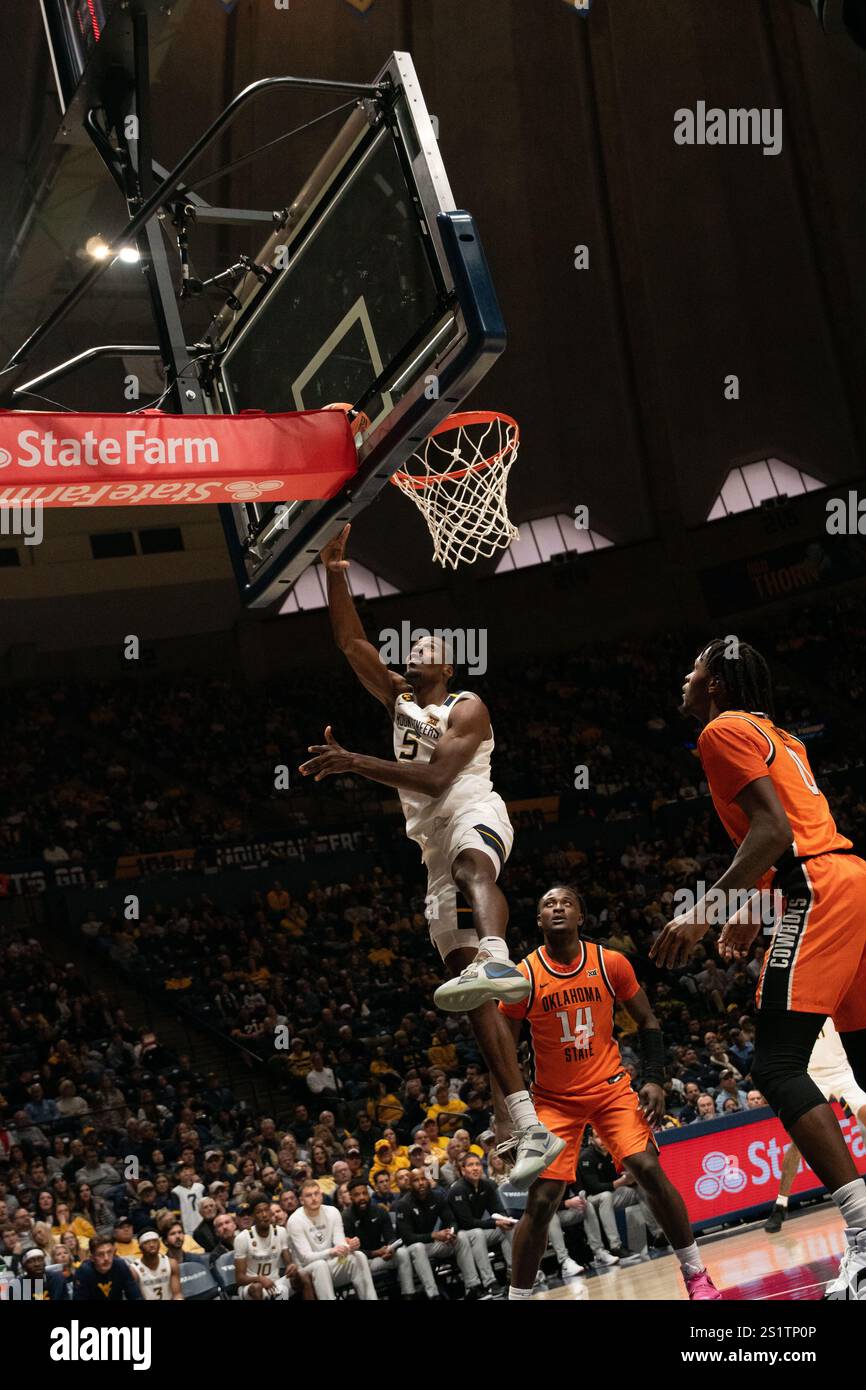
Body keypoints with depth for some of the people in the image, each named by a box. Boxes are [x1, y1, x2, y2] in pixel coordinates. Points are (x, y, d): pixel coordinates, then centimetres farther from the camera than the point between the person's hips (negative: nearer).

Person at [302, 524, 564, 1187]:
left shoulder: (466, 707, 3)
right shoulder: (399, 696, 24)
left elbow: (435, 775, -13)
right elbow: (351, 640, 16)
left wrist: (354, 763, -18)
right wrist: (336, 574, 6)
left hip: (473, 813, -6)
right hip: (433, 842, 6)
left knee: (470, 864, -45)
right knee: (477, 1003, -5)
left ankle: (497, 957, -78)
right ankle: (532, 1130, -9)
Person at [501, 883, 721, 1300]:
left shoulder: (610, 963, -8)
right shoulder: (524, 977, -13)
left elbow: (647, 1022, 5)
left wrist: (654, 1079, -6)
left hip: (611, 1087, 1)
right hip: (555, 1099, -1)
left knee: (649, 1169, -15)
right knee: (541, 1200, -9)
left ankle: (696, 1274, 1)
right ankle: (517, 1297, 4)